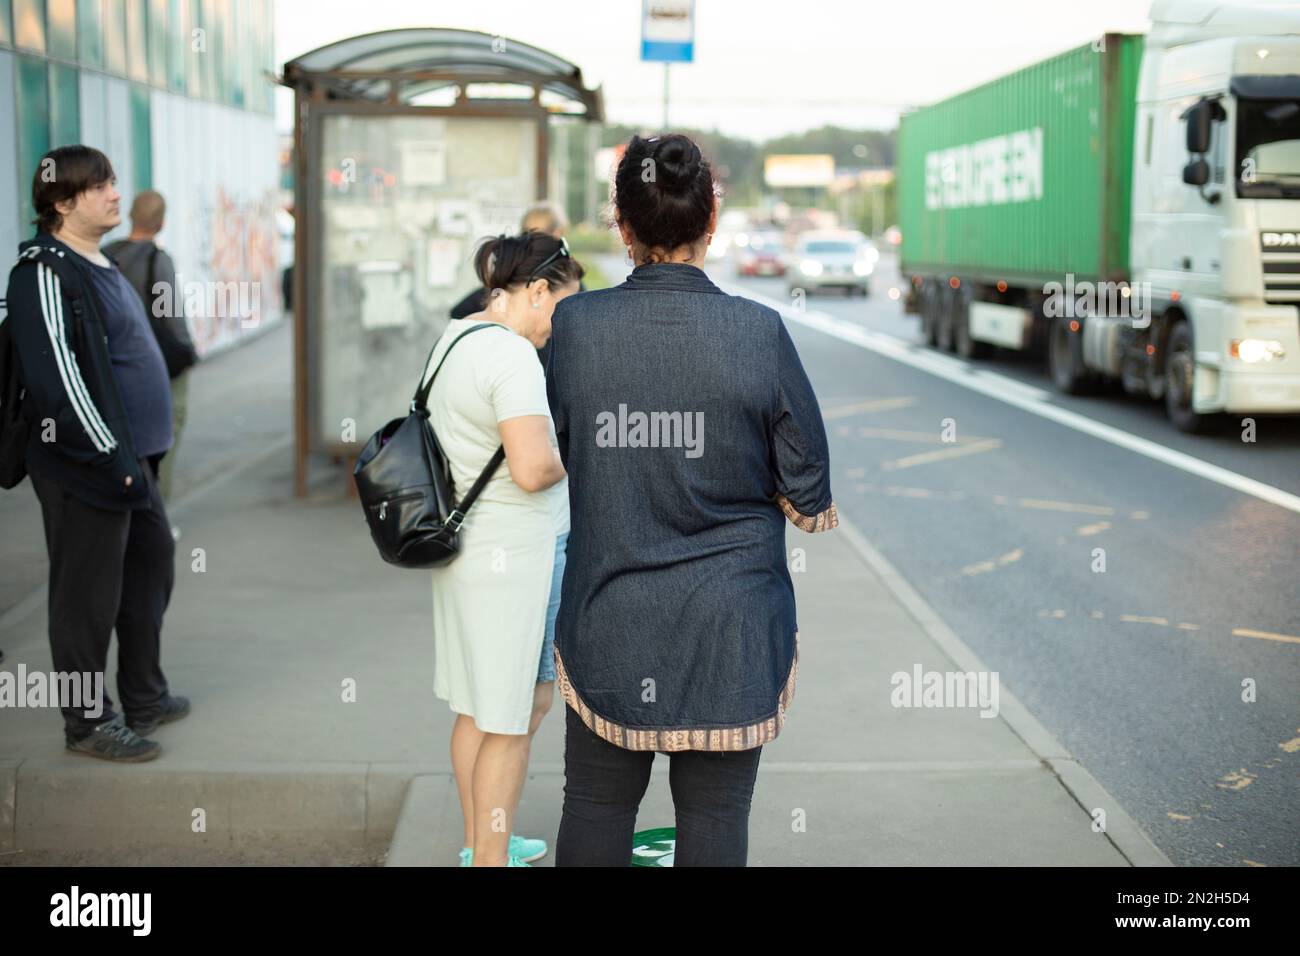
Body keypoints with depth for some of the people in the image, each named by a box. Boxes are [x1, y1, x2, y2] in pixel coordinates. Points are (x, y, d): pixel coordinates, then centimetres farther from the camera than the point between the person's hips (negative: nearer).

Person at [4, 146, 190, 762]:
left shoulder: (98, 266, 16)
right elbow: (56, 375, -22)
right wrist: (111, 457, -22)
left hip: (130, 457, 10)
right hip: (87, 468, -10)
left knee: (150, 571, 18)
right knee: (88, 595, 0)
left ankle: (144, 699, 31)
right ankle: (87, 723, 11)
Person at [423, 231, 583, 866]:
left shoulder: (452, 338, 10)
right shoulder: (512, 355, -20)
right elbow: (533, 469, -28)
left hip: (466, 548, 10)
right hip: (516, 557, -10)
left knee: (478, 708, 20)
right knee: (517, 718, 2)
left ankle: (480, 842, 34)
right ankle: (490, 858, 12)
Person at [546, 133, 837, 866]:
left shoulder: (575, 326, -7)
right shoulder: (758, 333, -13)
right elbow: (809, 496, -8)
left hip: (608, 622, 2)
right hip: (729, 627, -2)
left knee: (596, 805, 15)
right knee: (714, 814, 9)